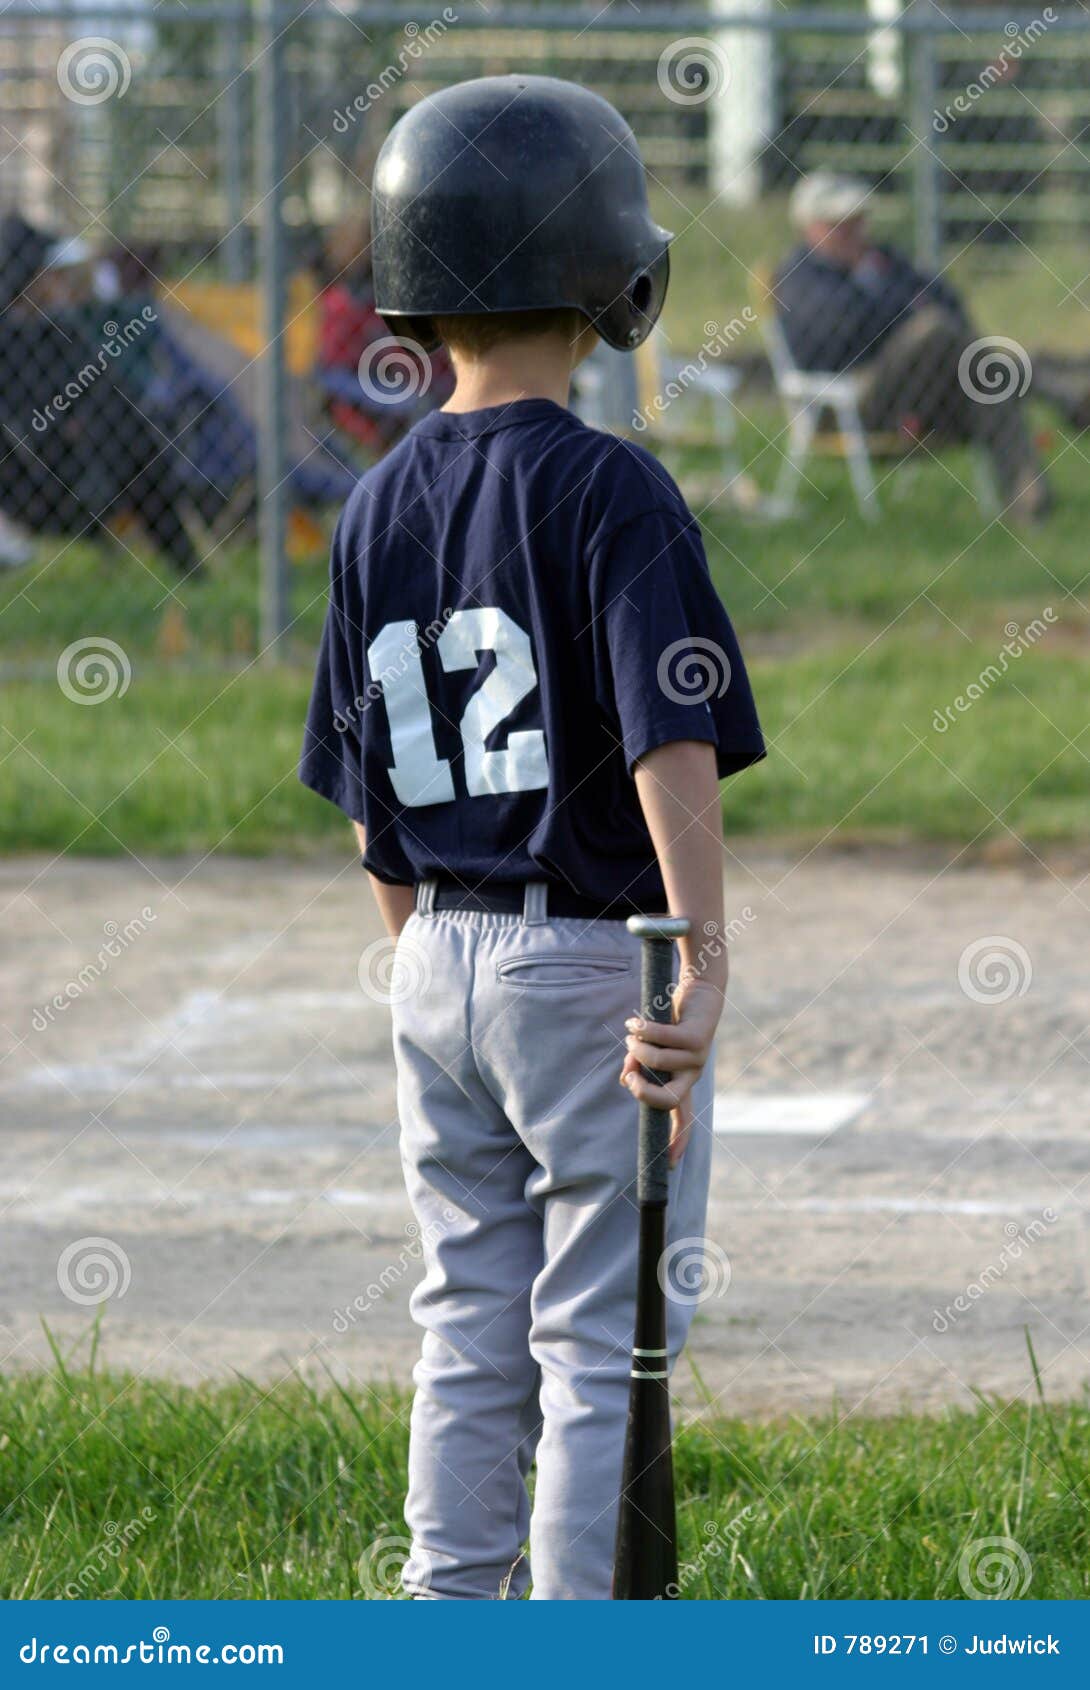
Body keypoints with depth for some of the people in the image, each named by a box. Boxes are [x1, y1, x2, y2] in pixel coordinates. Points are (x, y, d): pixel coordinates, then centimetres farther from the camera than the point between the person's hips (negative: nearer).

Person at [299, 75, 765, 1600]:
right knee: (602, 1346, 1)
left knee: (471, 1341, 13)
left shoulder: (380, 509, 6)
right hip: (592, 952, -6)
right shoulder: (609, 493, -13)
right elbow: (672, 738, -24)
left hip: (442, 960, 6)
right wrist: (703, 959, -31)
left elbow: (372, 805, 11)